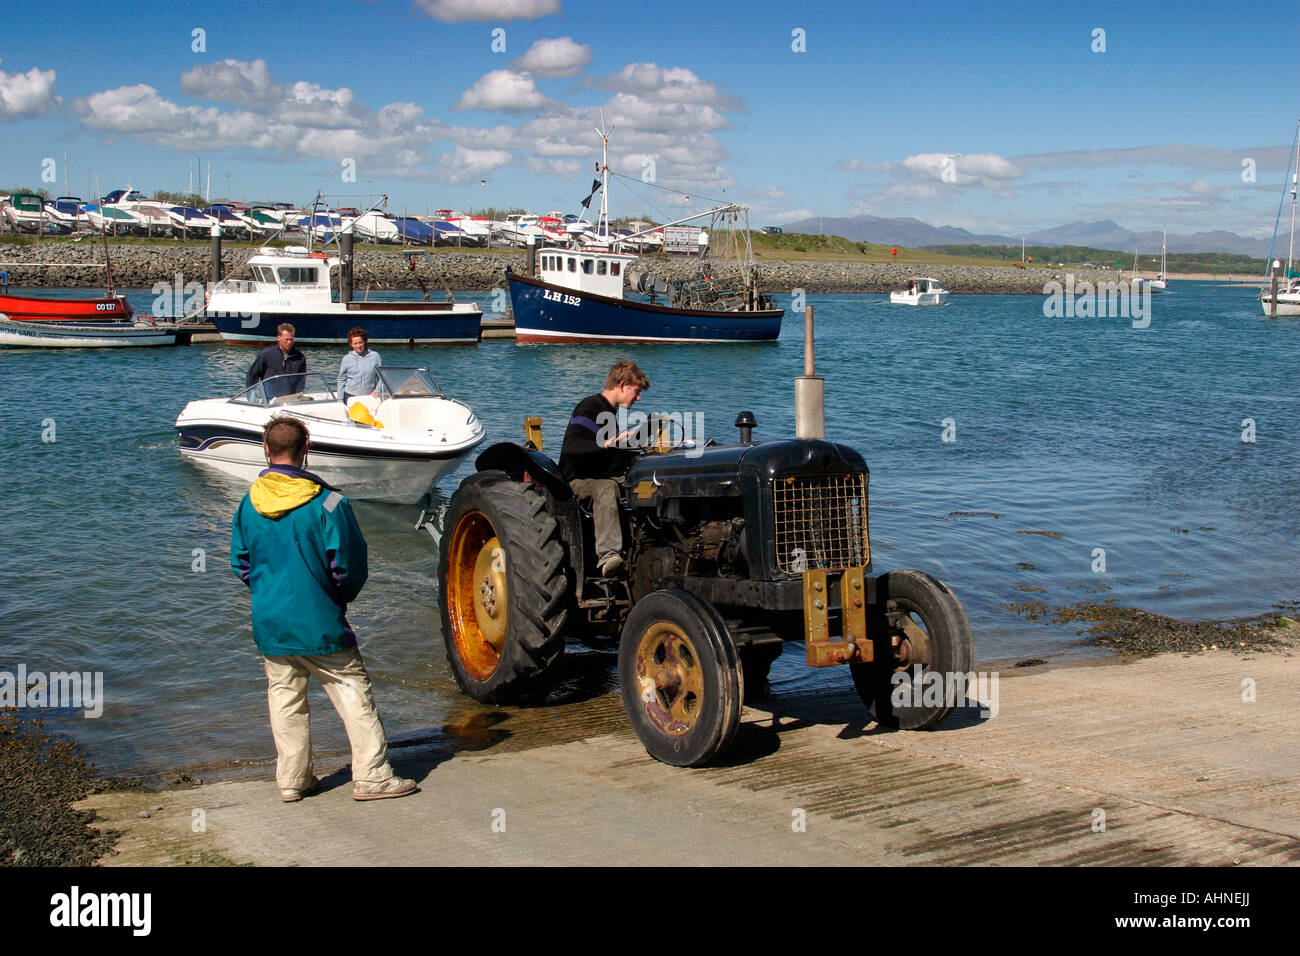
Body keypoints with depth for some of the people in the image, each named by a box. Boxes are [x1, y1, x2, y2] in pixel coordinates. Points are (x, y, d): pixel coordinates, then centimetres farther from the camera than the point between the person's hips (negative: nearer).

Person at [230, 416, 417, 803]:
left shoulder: (248, 504, 0)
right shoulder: (328, 503, -14)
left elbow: (240, 564, 8)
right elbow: (349, 566, -12)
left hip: (269, 626, 5)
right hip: (320, 625, -4)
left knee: (286, 700, 14)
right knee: (354, 695, 4)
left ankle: (292, 779, 20)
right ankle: (371, 775, 4)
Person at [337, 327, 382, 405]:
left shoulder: (375, 356, 2)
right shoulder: (347, 359, 3)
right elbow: (341, 380, 8)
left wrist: (377, 391, -5)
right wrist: (340, 400, 4)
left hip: (370, 396, 0)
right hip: (351, 396, 0)